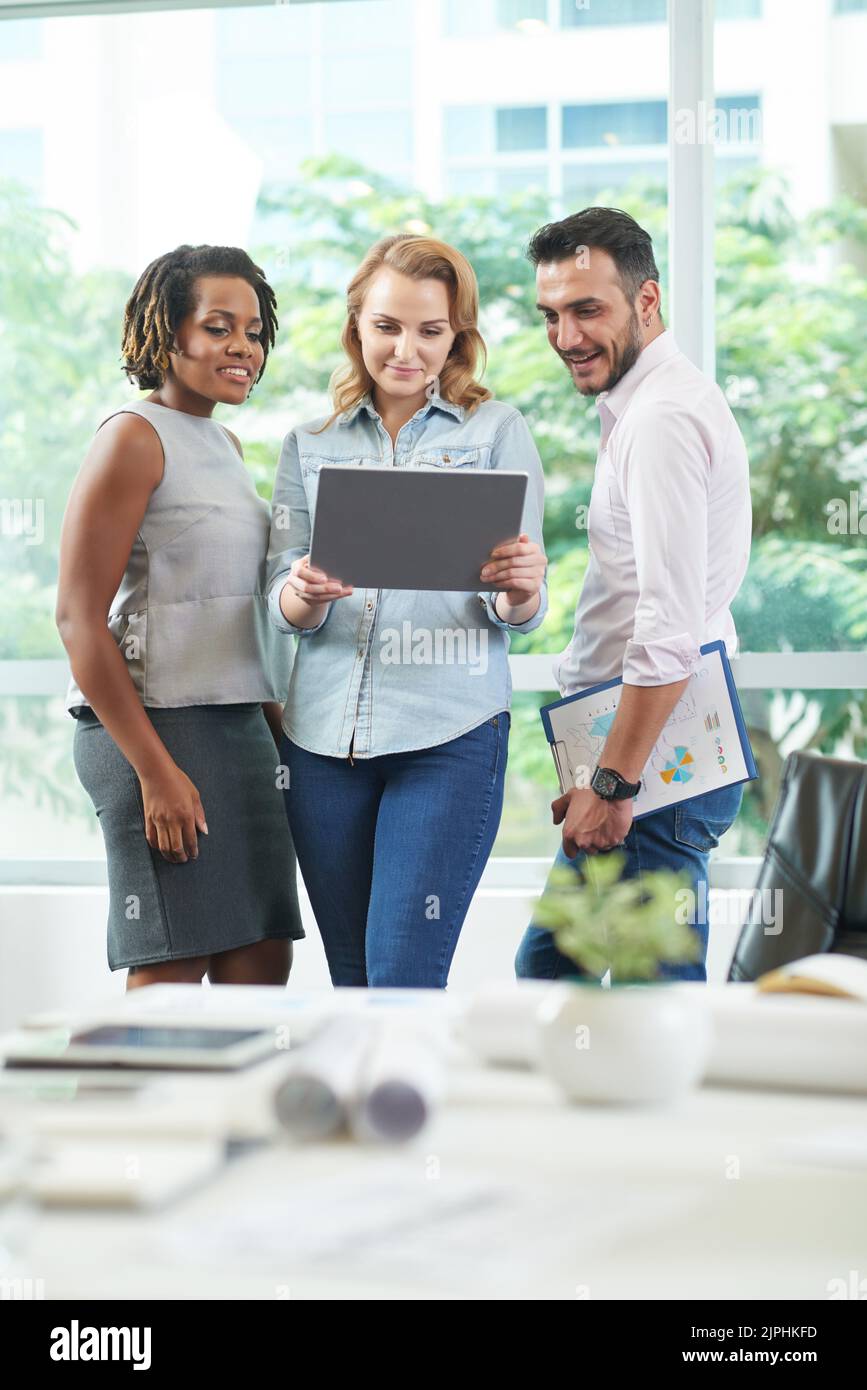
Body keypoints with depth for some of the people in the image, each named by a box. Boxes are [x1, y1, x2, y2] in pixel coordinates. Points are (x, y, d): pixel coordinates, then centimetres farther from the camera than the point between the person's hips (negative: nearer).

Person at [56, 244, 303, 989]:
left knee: (262, 967, 7)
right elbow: (79, 617, -14)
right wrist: (155, 770, -18)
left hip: (240, 727, 8)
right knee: (170, 974, -6)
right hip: (158, 728, -8)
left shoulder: (224, 442, 17)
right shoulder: (135, 437, -8)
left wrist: (282, 729, 15)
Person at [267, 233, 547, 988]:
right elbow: (281, 601, 7)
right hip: (323, 734, 3)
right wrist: (304, 596, -16)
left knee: (404, 981, -11)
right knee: (351, 983, 7)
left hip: (450, 734, -3)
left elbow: (518, 614, 2)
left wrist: (520, 589, -22)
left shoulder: (496, 431, 7)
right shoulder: (310, 444, 14)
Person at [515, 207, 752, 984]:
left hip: (658, 752, -11)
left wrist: (613, 783, -22)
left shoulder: (661, 418, -15)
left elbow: (669, 627, -23)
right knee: (549, 965, 17)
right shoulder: (654, 404, 18)